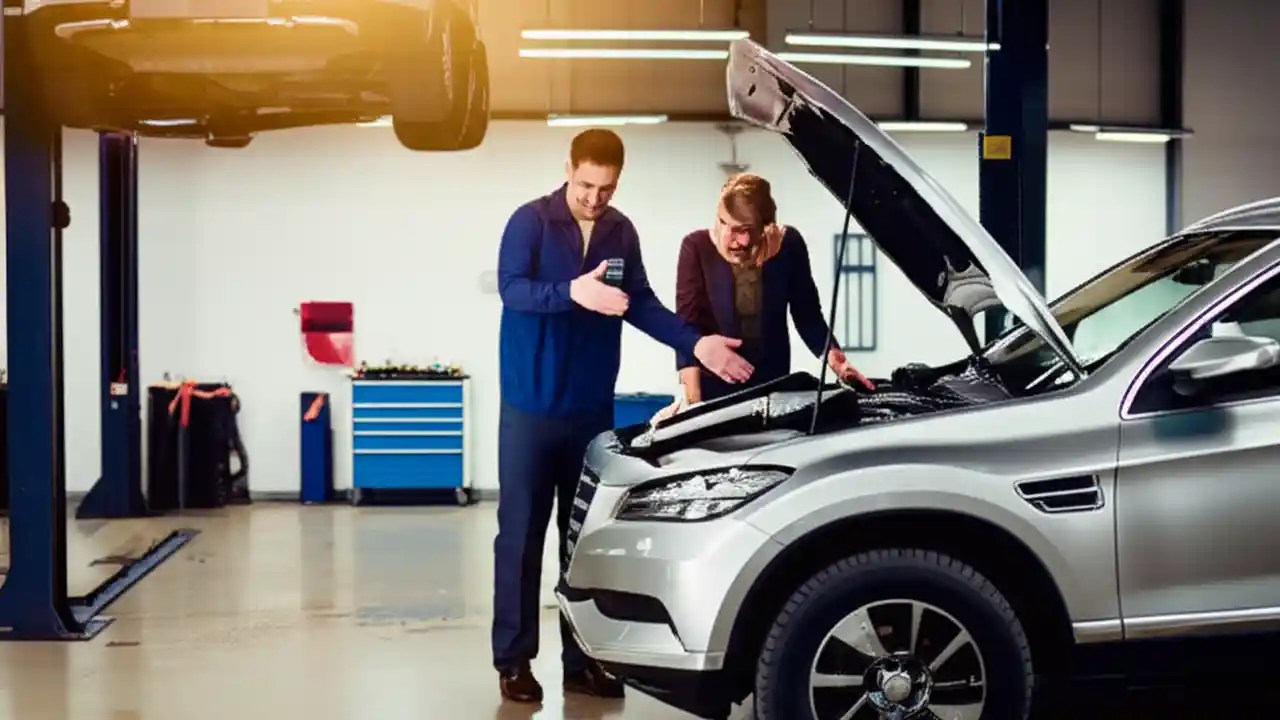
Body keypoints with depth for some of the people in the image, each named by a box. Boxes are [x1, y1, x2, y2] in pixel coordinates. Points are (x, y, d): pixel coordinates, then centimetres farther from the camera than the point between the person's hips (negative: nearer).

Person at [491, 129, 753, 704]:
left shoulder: (621, 232, 8)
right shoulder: (530, 221, -7)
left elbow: (642, 305, 11)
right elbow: (512, 288, -20)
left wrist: (697, 343, -2)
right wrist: (573, 292, -37)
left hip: (592, 406, 5)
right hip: (531, 404, -5)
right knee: (522, 531, 0)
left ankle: (582, 660, 16)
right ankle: (513, 659, 7)